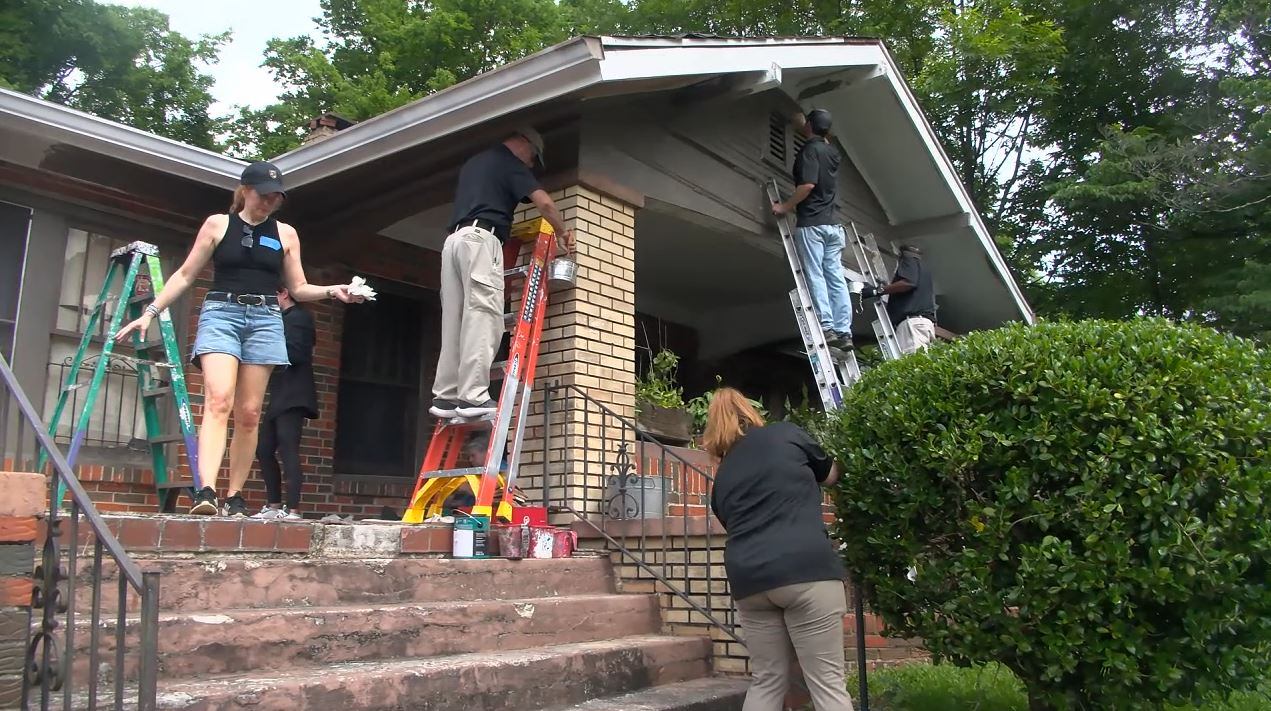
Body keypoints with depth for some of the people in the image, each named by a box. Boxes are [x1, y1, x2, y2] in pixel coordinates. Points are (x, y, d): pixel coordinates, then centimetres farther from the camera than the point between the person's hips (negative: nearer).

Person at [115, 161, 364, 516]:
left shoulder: (285, 234, 13)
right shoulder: (217, 224, 8)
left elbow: (298, 288, 16)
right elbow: (185, 275, 9)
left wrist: (331, 291, -3)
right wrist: (150, 312, 3)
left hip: (265, 320, 2)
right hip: (221, 314, -2)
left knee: (248, 414, -1)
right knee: (218, 400, -21)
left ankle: (235, 496, 6)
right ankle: (206, 491, -30)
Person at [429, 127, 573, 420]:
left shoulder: (472, 162, 31)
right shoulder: (510, 162, 6)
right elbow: (544, 202, -5)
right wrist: (562, 232, 10)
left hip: (454, 240, 8)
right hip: (480, 240, -8)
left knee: (454, 320, 4)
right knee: (483, 318, -14)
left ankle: (445, 395, 0)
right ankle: (473, 396, -22)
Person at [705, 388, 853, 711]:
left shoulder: (722, 477, 20)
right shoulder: (786, 433, 11)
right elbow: (830, 474, 25)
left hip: (749, 578, 4)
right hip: (806, 568, -4)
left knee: (766, 680, 15)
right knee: (827, 681, 1)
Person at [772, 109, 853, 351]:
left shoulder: (810, 150, -6)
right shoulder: (832, 151, 18)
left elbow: (808, 184, -19)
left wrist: (785, 207, -9)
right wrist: (799, 122, 55)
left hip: (811, 224, -7)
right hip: (832, 224, 7)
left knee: (815, 276, -8)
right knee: (836, 277, 2)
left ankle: (827, 328, -15)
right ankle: (844, 331, -2)